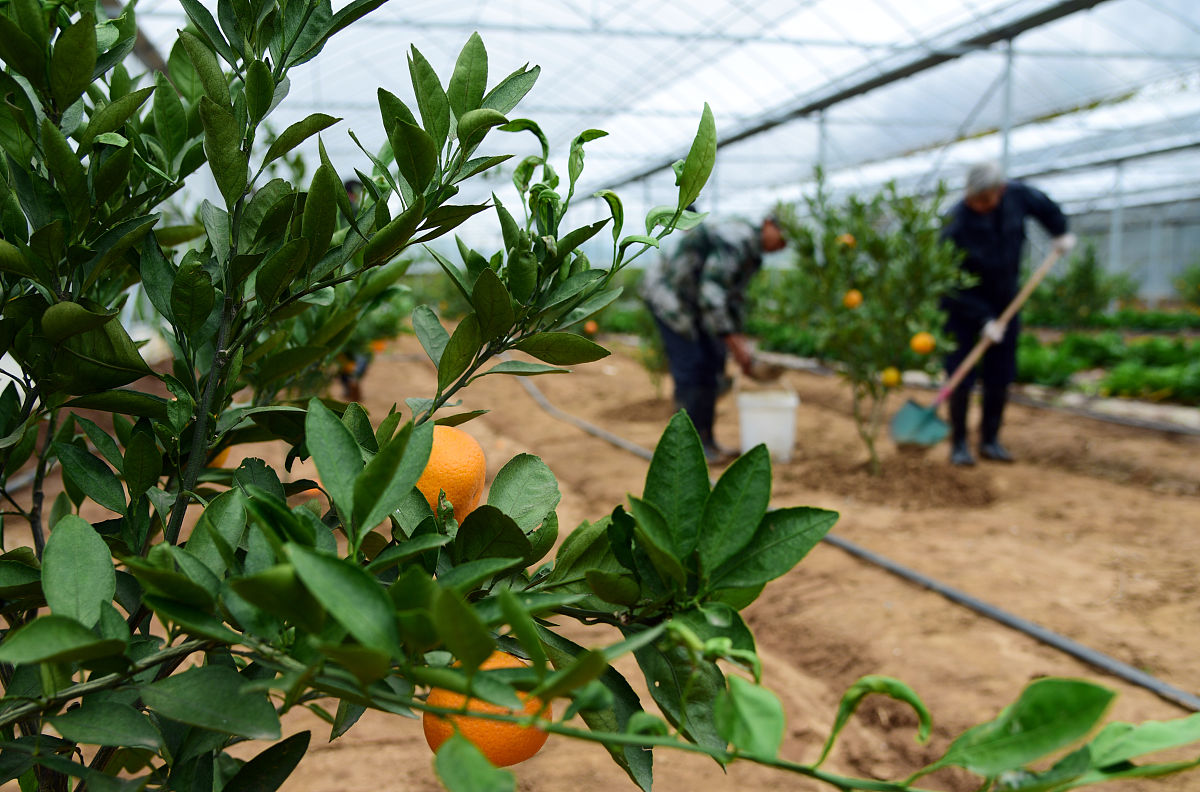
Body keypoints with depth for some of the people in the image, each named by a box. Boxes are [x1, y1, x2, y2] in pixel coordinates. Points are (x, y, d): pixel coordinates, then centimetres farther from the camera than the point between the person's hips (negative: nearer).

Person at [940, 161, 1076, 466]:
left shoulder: (1016, 195, -15)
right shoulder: (956, 224, -28)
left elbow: (1043, 205, 11)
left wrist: (1060, 232, 14)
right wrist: (984, 319, -23)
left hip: (1004, 303, 4)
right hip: (963, 304, -4)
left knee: (1000, 378, 5)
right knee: (961, 379, -6)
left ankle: (990, 440, 16)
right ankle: (959, 443, 6)